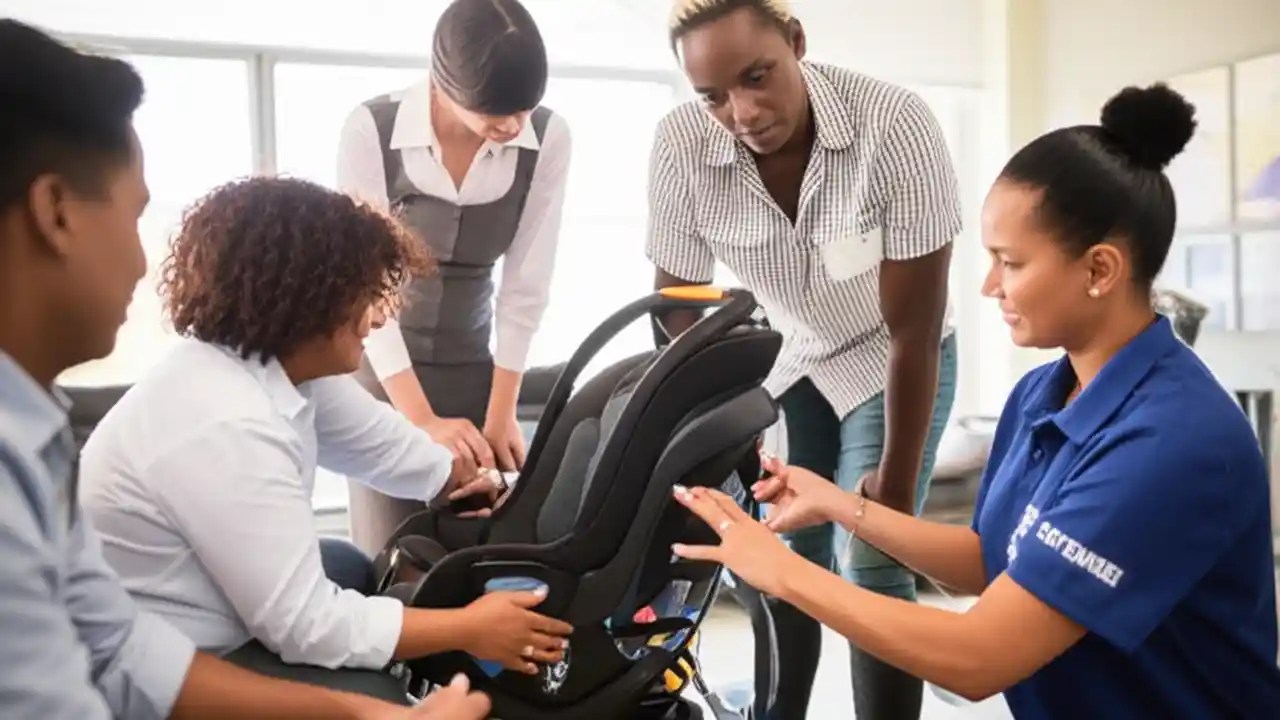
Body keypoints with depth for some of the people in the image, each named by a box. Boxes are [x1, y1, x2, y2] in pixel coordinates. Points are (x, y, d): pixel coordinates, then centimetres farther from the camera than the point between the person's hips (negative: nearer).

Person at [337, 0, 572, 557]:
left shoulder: (548, 139, -14)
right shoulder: (371, 130, -19)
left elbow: (526, 287, -9)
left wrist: (502, 412, -8)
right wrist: (422, 421, -23)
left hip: (475, 365, 2)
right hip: (382, 367, -2)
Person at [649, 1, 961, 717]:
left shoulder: (896, 123, -31)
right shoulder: (681, 146, -23)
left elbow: (913, 328, -24)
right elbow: (678, 308, -11)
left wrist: (897, 480, -18)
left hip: (893, 361, -2)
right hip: (786, 360, 3)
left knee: (868, 561, -12)